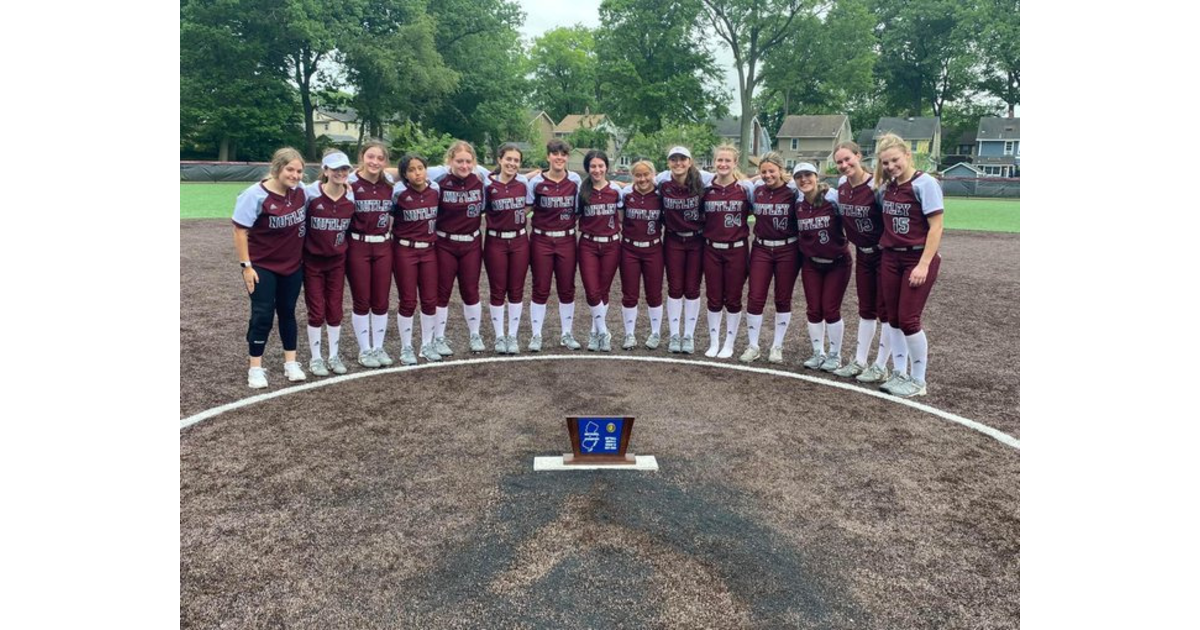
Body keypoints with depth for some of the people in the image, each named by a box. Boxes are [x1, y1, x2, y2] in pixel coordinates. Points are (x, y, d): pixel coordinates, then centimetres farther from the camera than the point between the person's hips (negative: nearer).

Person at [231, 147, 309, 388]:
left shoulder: (300, 192, -3)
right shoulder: (256, 195, -18)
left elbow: (306, 220, 16)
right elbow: (240, 231, -15)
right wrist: (246, 265, -16)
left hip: (293, 265, 5)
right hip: (263, 267, -5)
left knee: (287, 312, 14)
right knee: (262, 315, -3)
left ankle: (291, 363, 23)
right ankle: (255, 368, 8)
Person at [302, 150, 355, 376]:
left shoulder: (351, 197, -5)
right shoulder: (310, 193, -15)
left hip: (337, 261, 3)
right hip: (313, 260, -3)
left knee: (335, 310, 9)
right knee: (317, 311, 4)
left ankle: (334, 356, 24)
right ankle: (315, 358, 18)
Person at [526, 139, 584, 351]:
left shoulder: (575, 180, 1)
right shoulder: (536, 181, -4)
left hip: (567, 240, 2)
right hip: (541, 241, -1)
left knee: (567, 289, 7)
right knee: (540, 289, 3)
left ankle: (567, 334, 20)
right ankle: (536, 335, 13)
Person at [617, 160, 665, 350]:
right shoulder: (625, 193, -6)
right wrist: (619, 230, -2)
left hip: (653, 250, 0)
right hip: (629, 250, 0)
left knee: (654, 294, 8)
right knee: (629, 295, 6)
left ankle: (655, 334, 24)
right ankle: (630, 335, 20)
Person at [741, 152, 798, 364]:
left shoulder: (792, 193, -6)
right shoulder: (756, 192, 3)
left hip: (787, 250, -2)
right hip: (761, 249, 2)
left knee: (783, 299, 7)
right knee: (755, 298, -1)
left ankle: (777, 346, 19)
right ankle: (753, 346, 11)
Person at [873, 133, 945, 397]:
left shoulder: (924, 183, -11)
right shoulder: (886, 187, 8)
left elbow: (936, 227, -14)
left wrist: (923, 265, -18)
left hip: (918, 259, -6)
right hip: (891, 258, 6)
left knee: (908, 319, -6)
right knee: (894, 319, 9)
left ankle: (918, 381, 8)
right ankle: (899, 374, 21)